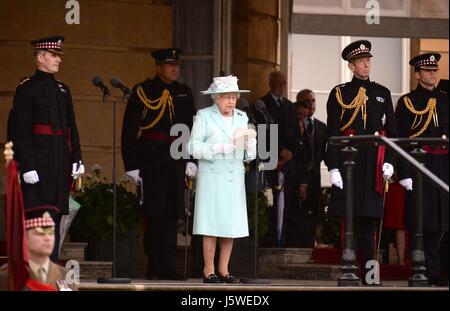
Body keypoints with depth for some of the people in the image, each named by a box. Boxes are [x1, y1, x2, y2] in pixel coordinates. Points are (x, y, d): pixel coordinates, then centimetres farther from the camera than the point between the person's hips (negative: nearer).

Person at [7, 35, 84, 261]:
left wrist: (76, 159, 12)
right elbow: (19, 130, -11)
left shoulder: (63, 90, 17)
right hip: (38, 162, -7)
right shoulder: (27, 89, -6)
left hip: (60, 164, 7)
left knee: (55, 215, 9)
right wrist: (27, 166, -17)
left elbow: (72, 128, 20)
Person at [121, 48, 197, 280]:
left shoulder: (184, 93, 12)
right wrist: (132, 165, -7)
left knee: (172, 214, 5)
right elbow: (129, 131, -2)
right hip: (151, 160, -4)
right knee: (153, 214, -1)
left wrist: (191, 159, 6)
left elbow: (192, 128, 15)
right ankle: (154, 268, 6)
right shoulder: (142, 92, -1)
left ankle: (169, 268, 10)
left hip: (176, 160, 4)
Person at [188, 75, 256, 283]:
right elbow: (194, 148, -6)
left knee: (232, 225, 2)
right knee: (212, 225, -6)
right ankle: (209, 270, -1)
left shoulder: (242, 117, 15)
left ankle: (223, 269, 10)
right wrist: (219, 148, -15)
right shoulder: (204, 116, 2)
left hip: (235, 178, 4)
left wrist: (249, 141, -8)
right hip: (212, 177, -4)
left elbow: (249, 154, 13)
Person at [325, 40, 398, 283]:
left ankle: (369, 273, 6)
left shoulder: (382, 93, 13)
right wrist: (333, 168, -7)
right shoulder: (339, 94, 5)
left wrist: (389, 162, 1)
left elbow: (392, 131, 13)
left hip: (374, 166, 2)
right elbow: (332, 133, 1)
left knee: (370, 221, 3)